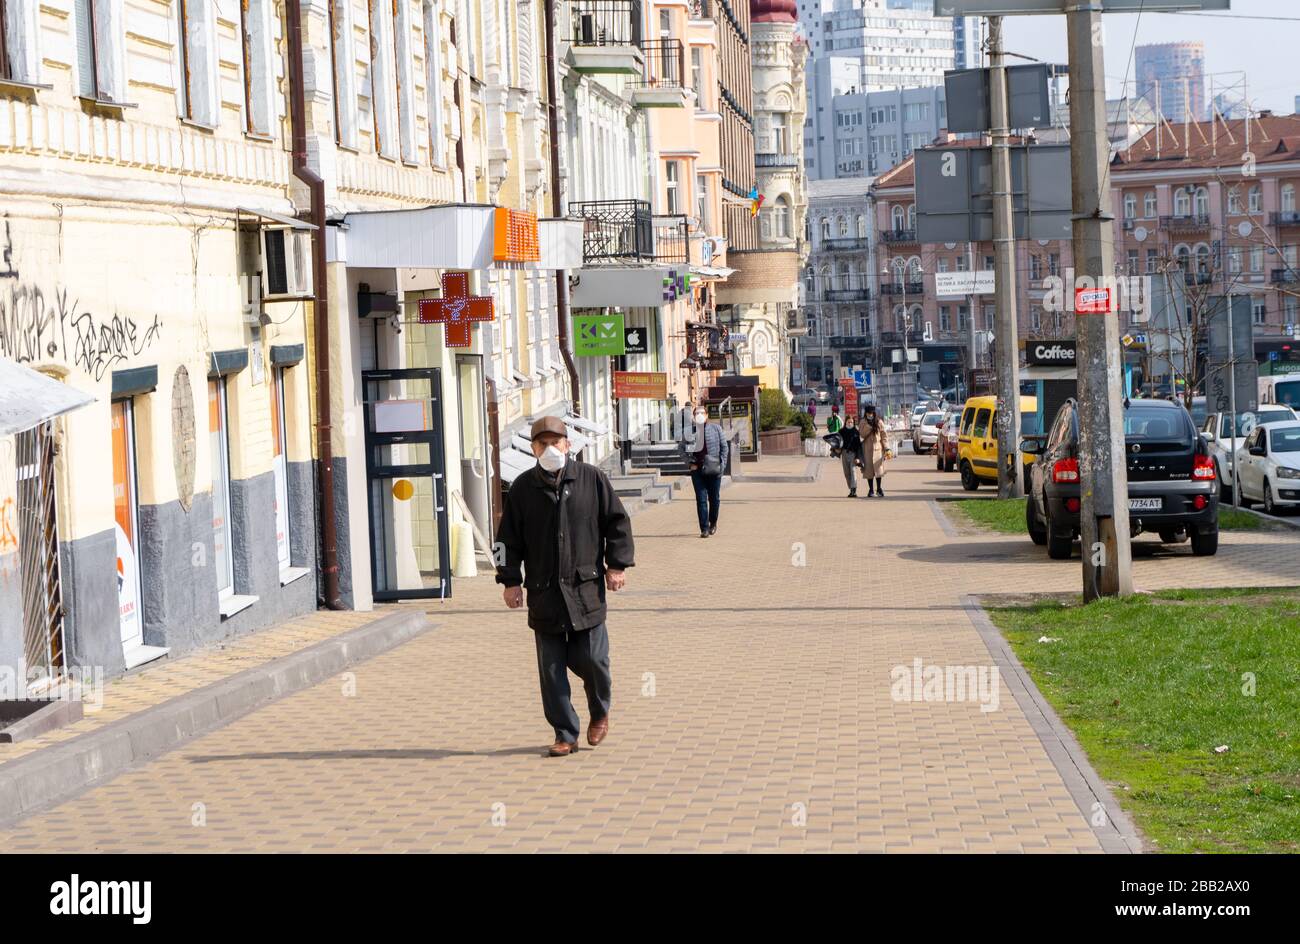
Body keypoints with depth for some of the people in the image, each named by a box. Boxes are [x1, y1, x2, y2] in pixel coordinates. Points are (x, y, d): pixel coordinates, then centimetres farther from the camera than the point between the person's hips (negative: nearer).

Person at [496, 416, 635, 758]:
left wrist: (616, 565, 1)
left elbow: (617, 521, 7)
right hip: (543, 593, 1)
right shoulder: (522, 488, 4)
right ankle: (565, 734, 10)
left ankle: (600, 711, 29)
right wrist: (510, 579, 2)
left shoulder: (591, 479, 2)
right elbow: (509, 539, 8)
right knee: (551, 669, 1)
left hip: (586, 588, -1)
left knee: (591, 659, -1)